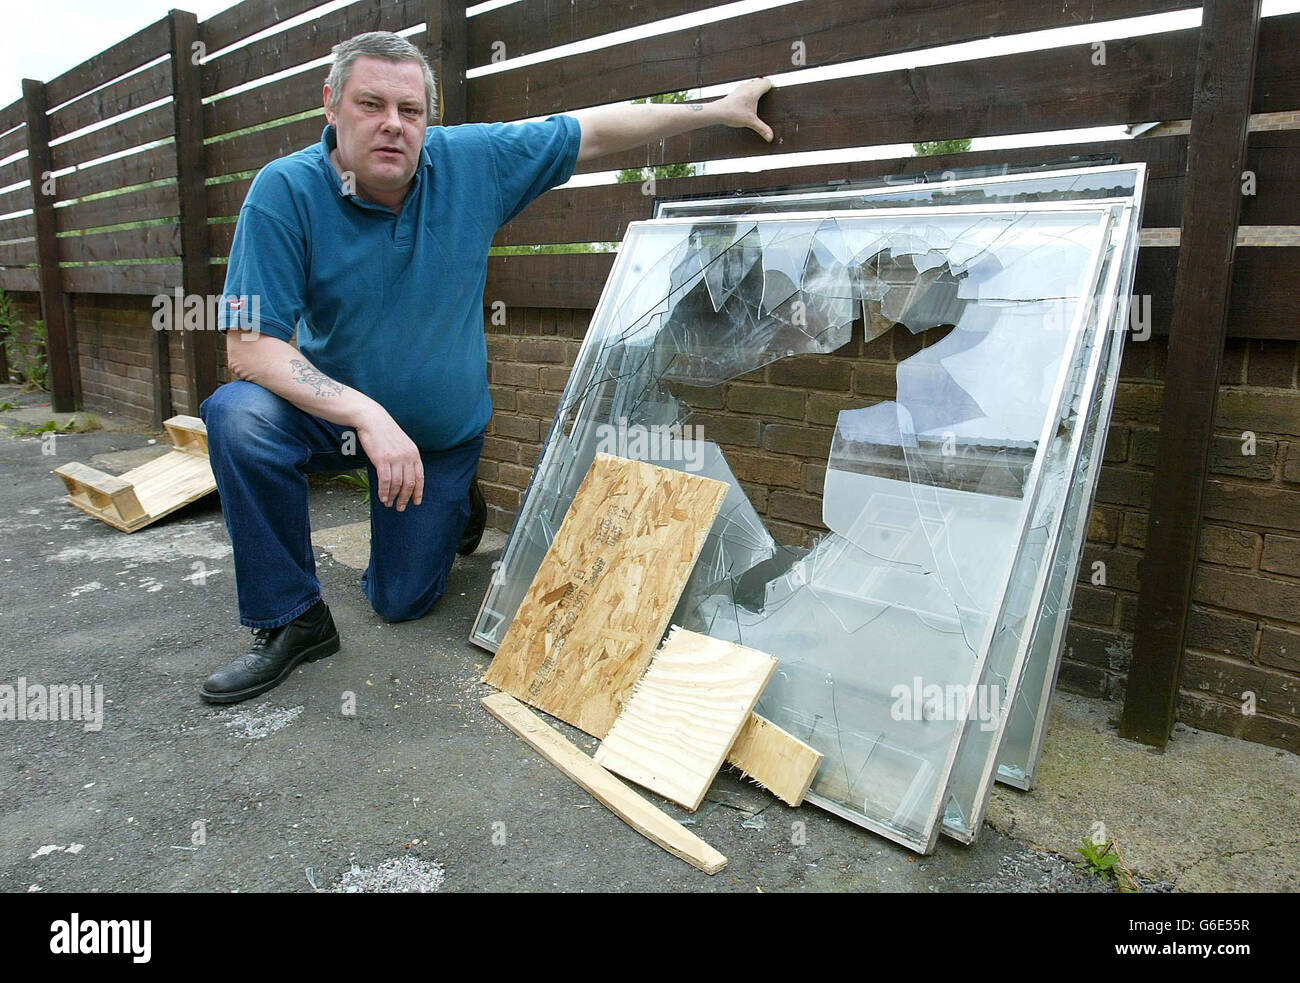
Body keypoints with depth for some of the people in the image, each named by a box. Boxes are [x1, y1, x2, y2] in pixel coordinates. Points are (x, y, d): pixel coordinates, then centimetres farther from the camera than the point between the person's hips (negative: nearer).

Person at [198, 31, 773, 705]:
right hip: (332, 411, 0)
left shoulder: (474, 161, -14)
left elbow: (593, 132, -3)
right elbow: (249, 346, -27)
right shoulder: (286, 190, -21)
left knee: (401, 603, 6)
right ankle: (292, 620, -14)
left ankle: (454, 503, 40)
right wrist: (368, 416, -39)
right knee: (238, 416, -33)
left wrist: (715, 111, 1)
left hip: (443, 432, 1)